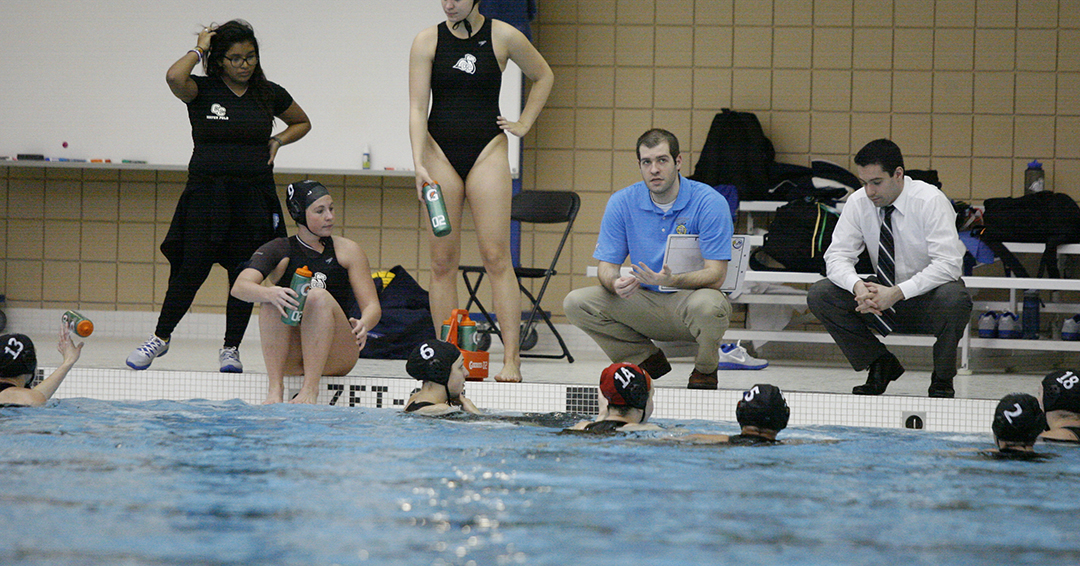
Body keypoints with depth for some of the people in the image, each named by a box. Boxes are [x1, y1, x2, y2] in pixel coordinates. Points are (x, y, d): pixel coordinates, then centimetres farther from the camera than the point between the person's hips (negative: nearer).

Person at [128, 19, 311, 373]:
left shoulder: (269, 95, 6)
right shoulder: (203, 91, -2)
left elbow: (302, 123, 24)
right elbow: (174, 78, -25)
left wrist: (277, 141, 5)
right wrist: (199, 50, -9)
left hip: (254, 198, 2)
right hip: (206, 195, -2)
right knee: (191, 270, -3)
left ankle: (231, 348, 15)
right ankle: (161, 337, 14)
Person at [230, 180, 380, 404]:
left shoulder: (346, 250, 8)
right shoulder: (278, 251, 6)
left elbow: (372, 306, 1)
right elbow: (240, 287, -12)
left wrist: (363, 325, -24)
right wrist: (270, 294, -36)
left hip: (335, 356, 0)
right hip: (289, 357, 0)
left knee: (319, 296, -26)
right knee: (271, 300, -25)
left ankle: (310, 389, -35)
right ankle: (275, 388, -32)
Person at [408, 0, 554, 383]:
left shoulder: (503, 37, 0)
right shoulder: (427, 42, 0)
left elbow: (543, 76, 17)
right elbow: (417, 108, -5)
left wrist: (524, 124, 9)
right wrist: (419, 163, -16)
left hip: (487, 150, -1)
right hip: (440, 151, 1)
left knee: (496, 257, -8)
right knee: (442, 261, 0)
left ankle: (511, 360, -10)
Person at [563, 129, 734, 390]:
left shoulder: (710, 202, -14)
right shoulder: (621, 203, -2)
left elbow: (716, 275, -19)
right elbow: (606, 267, -1)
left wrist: (670, 280, -38)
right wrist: (615, 283, -28)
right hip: (644, 304, 4)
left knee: (706, 305, -40)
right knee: (576, 303, -18)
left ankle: (705, 371, -5)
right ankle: (646, 359, 2)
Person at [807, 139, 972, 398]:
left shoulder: (931, 201, -19)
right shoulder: (859, 202, -7)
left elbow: (948, 263, -27)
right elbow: (837, 256, -8)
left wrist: (898, 293, -37)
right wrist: (858, 286, -31)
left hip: (927, 298, -4)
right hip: (882, 292, 4)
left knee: (954, 299, -39)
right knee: (819, 295, -16)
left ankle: (942, 380, -13)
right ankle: (881, 365, 0)